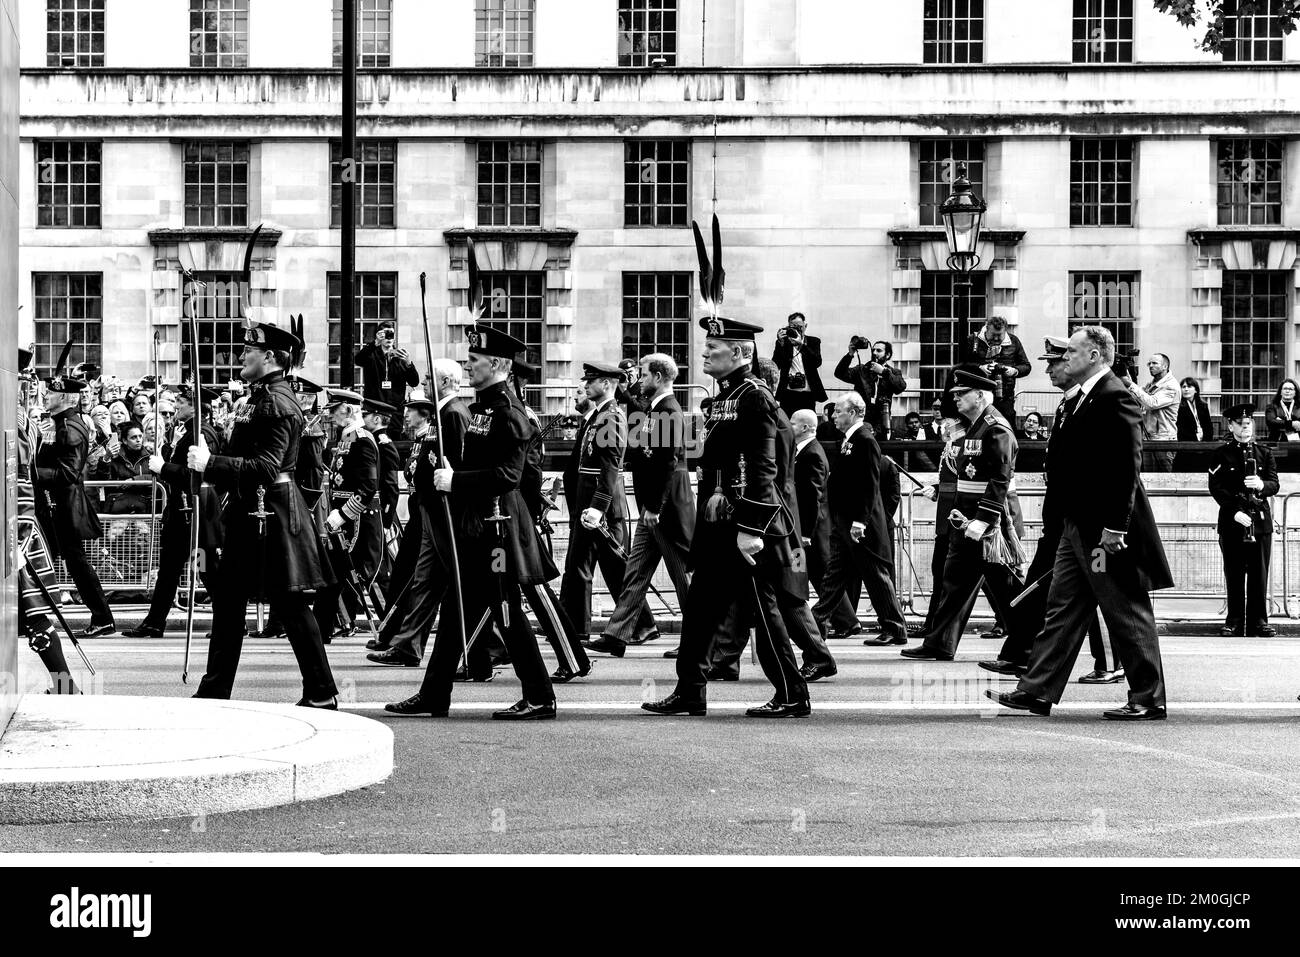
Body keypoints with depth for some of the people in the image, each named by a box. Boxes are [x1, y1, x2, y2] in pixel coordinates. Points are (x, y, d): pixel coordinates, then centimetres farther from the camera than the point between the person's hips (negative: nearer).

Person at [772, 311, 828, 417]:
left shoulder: (813, 342, 10)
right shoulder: (783, 343, 9)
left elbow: (817, 362, -7)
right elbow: (776, 366, -2)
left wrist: (801, 344, -16)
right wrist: (781, 344, -12)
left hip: (807, 393, 0)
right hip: (788, 393, 0)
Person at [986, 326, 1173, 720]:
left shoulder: (1115, 399, -15)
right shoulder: (1078, 401, 15)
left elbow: (1126, 468, -20)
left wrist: (1114, 528, -23)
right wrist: (1062, 513, 15)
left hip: (1106, 529, -10)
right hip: (1077, 527, 10)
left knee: (1127, 616, -1)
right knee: (1062, 610, 10)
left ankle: (1148, 701, 7)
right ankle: (1037, 691, 12)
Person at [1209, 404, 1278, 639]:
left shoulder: (1264, 453, 12)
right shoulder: (1221, 455, 4)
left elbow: (1275, 484, 5)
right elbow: (1216, 488, -4)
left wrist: (1261, 485, -19)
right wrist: (1235, 512, -15)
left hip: (1260, 520, 2)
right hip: (1232, 521, -2)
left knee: (1259, 575, 1)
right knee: (1234, 575, 0)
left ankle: (1259, 621, 7)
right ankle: (1235, 621, 6)